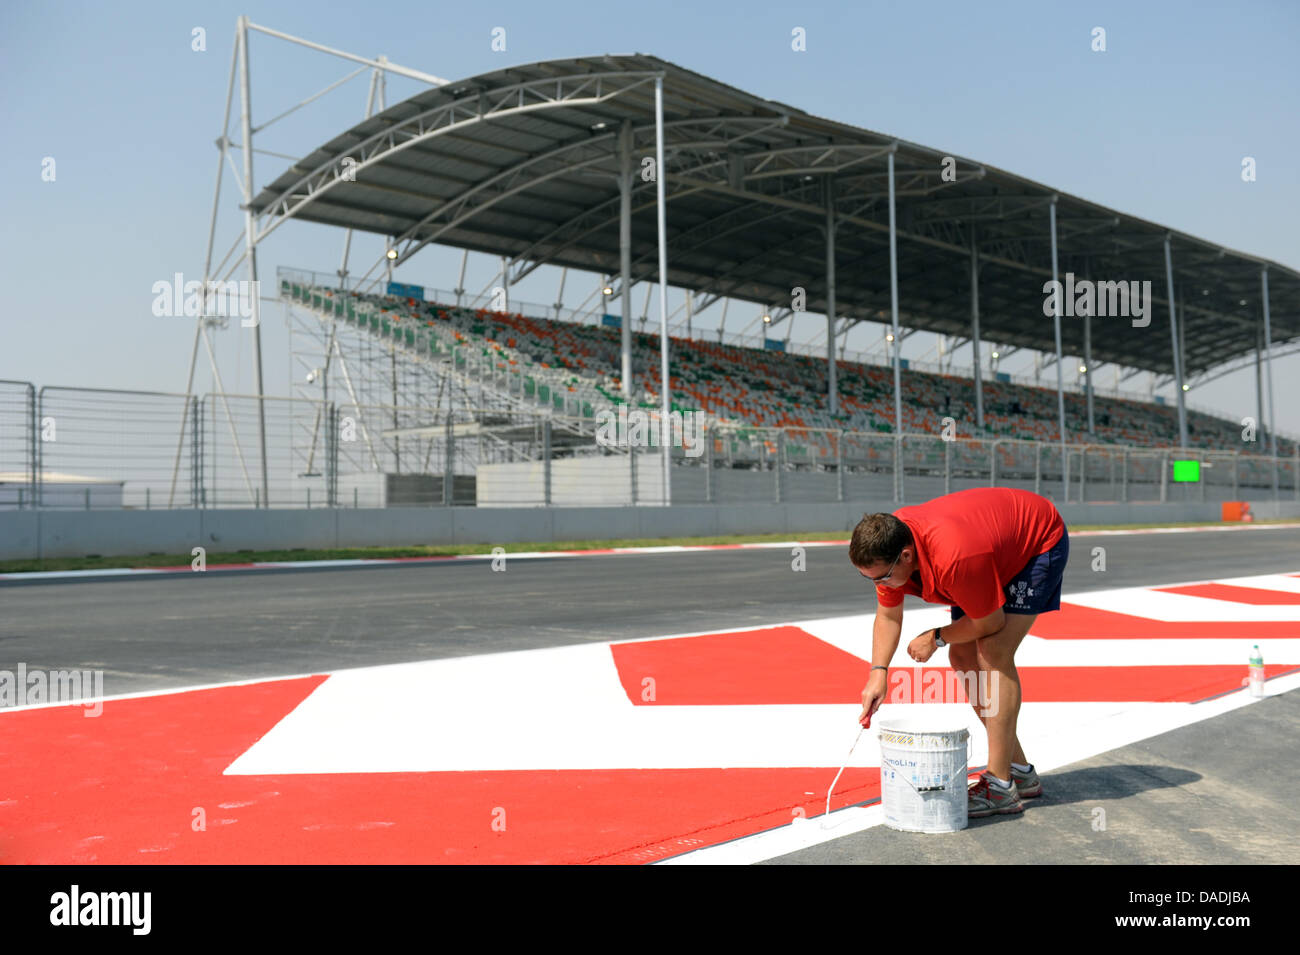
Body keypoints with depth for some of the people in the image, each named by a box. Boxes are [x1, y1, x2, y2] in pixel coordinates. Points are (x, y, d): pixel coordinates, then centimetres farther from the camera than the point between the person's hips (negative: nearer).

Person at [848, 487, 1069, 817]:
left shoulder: (954, 558, -44)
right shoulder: (887, 546, -20)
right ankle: (1019, 770, 15)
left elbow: (990, 622, -27)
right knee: (962, 657, 2)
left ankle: (1001, 786, -15)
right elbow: (888, 614, -4)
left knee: (994, 654, -21)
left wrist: (937, 638, -13)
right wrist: (878, 672, -15)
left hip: (1041, 542, -8)